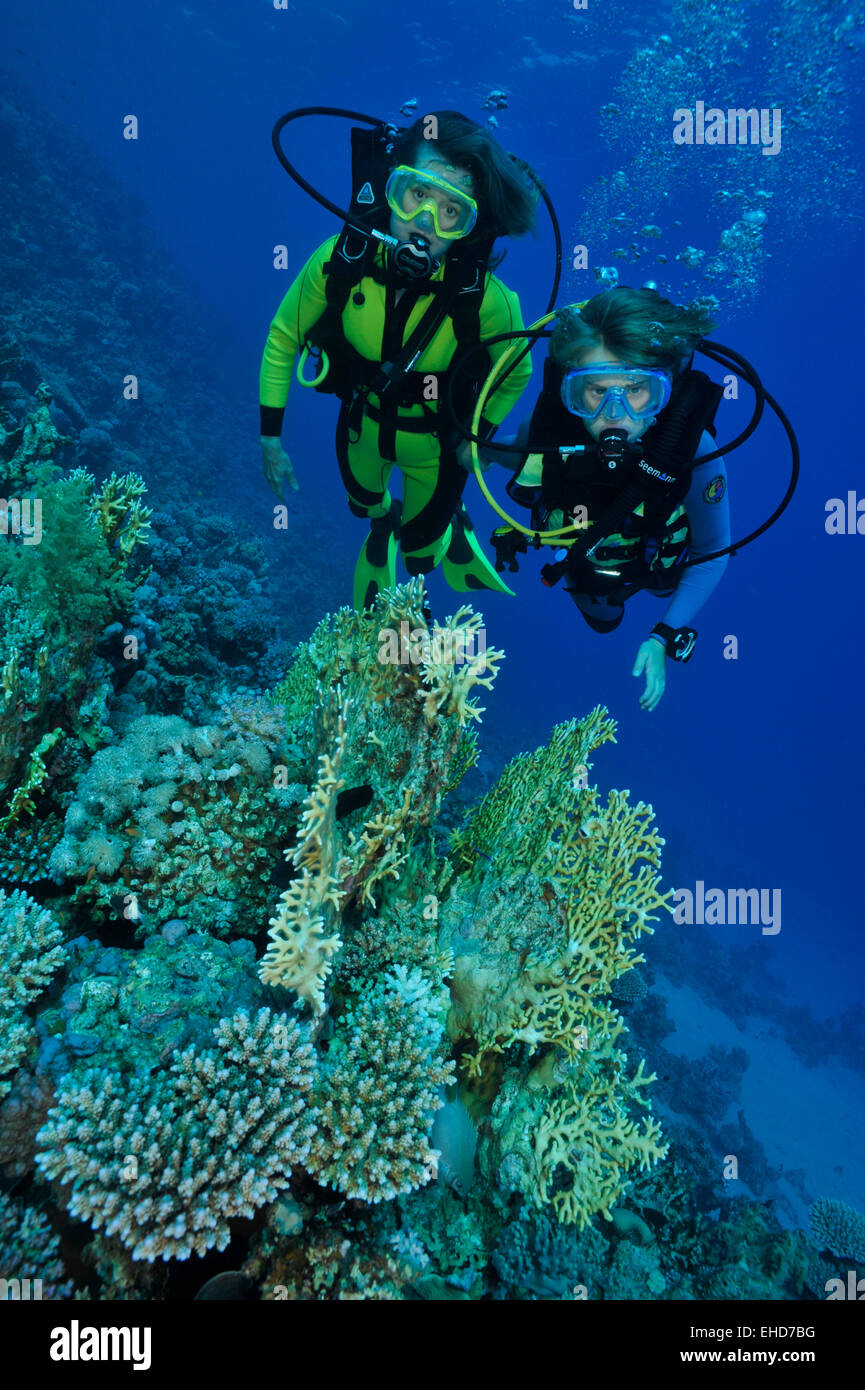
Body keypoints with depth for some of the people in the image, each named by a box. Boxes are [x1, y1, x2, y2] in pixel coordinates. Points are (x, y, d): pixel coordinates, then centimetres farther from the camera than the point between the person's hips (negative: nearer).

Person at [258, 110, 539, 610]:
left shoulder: (487, 300, -36)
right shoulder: (342, 259, -30)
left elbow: (516, 376, -13)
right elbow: (283, 337, -13)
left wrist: (477, 439, -9)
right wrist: (270, 438, -11)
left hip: (436, 443, -2)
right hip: (362, 423, 3)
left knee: (420, 556, 18)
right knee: (364, 503, 33)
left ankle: (453, 526, 52)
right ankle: (384, 520, 70)